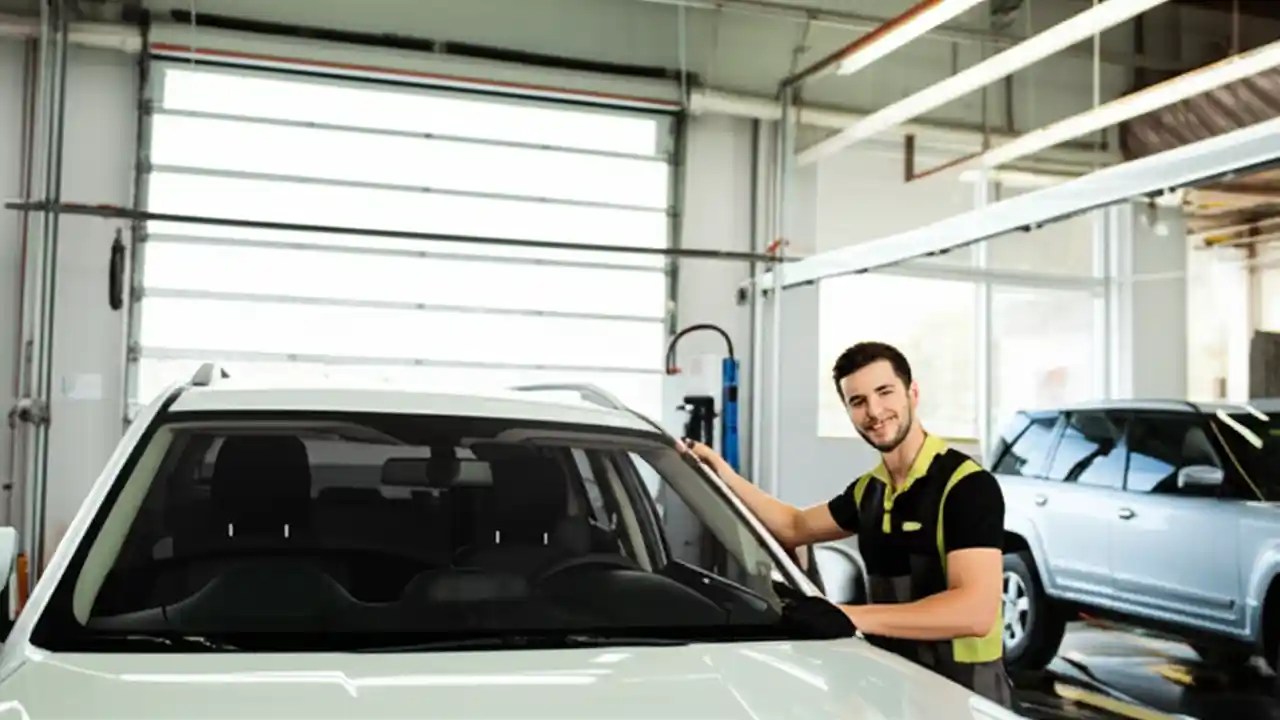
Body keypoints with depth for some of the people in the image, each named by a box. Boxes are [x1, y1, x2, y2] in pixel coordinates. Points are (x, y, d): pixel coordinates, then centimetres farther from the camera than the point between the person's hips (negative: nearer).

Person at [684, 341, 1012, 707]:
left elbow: (975, 612, -26)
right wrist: (721, 473, 12)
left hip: (963, 691, -7)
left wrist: (851, 615, -29)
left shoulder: (967, 485, -17)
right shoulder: (869, 489, 7)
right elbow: (795, 527, 22)